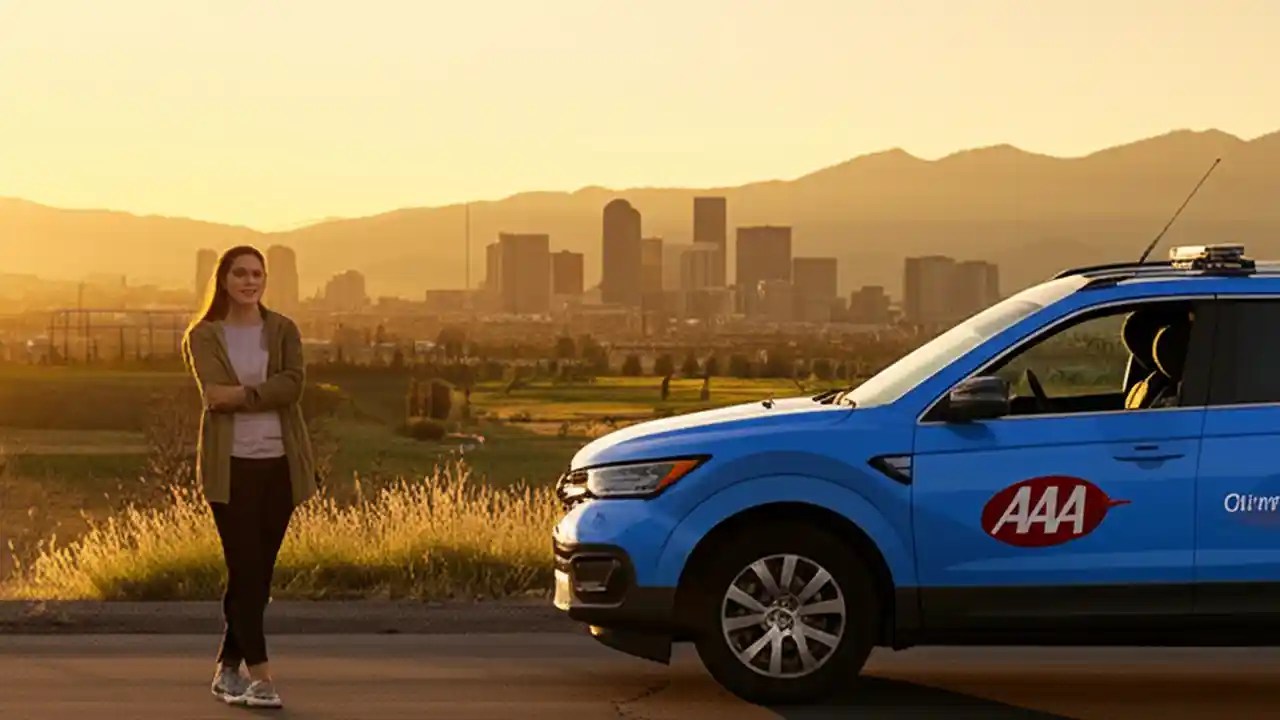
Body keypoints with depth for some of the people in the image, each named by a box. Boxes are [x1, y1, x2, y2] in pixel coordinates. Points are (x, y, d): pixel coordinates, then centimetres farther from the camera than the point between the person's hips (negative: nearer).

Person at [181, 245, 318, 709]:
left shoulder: (282, 330, 8)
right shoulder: (204, 335, 1)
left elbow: (292, 385, -10)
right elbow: (214, 393, -14)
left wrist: (240, 395, -17)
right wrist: (265, 393, -13)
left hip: (278, 463, 3)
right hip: (230, 465, -3)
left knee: (259, 572, 7)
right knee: (245, 570, -7)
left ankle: (228, 668, 20)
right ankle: (260, 676, -8)